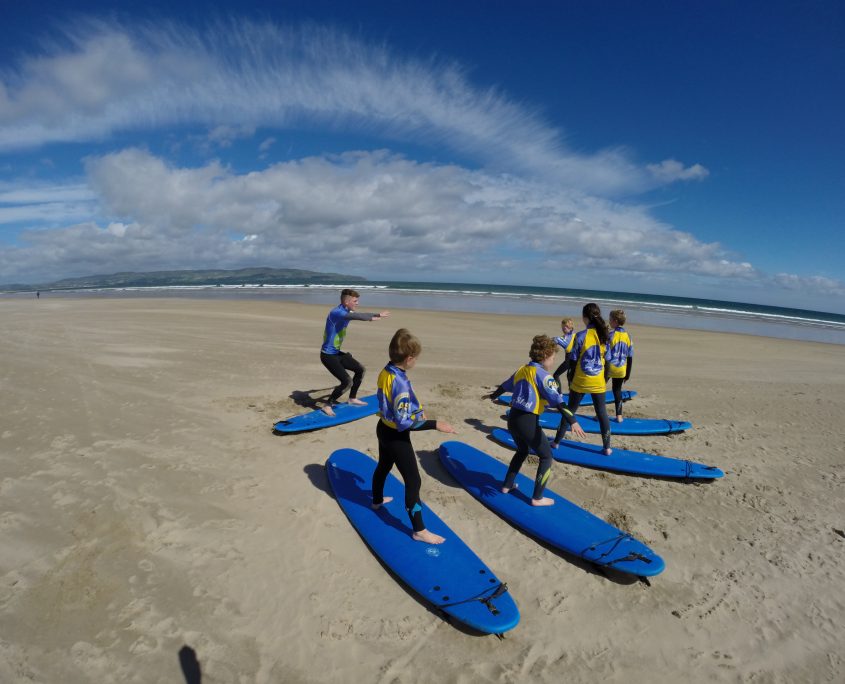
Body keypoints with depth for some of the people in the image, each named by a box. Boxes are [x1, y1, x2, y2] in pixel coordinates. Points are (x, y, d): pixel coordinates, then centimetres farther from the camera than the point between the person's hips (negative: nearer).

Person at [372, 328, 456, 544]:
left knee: (383, 466, 31)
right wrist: (435, 424, -29)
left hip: (384, 429, 9)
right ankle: (419, 530, 14)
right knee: (413, 481, 2)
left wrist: (414, 411, 14)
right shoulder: (400, 382, -31)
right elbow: (404, 423, -30)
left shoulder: (385, 372, -4)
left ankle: (377, 500, 57)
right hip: (396, 437, -9)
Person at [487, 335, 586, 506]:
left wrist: (493, 395, 50)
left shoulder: (522, 370, 13)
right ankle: (537, 498, 11)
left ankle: (507, 485, 37)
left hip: (513, 418, 8)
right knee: (546, 457, 10)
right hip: (528, 422, -8)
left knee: (522, 451, 30)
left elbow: (505, 385, 31)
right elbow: (556, 400, -21)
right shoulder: (542, 374, -10)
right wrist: (572, 421, -27)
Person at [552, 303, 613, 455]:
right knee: (602, 413, 12)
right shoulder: (604, 335, -2)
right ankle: (607, 447, 16)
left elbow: (573, 361, -8)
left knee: (570, 411, 10)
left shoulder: (581, 336, -13)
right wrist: (605, 380, 16)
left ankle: (556, 442, 18)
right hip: (598, 383, 3)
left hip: (580, 382, -2)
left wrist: (571, 381, 2)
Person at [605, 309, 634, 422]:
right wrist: (628, 373, 14)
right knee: (617, 390, 18)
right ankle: (619, 416, 17)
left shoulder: (610, 334, -14)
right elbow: (630, 356, 6)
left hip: (609, 367, -4)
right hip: (621, 370, 5)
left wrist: (604, 370, -11)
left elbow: (606, 354, -16)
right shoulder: (628, 335, 2)